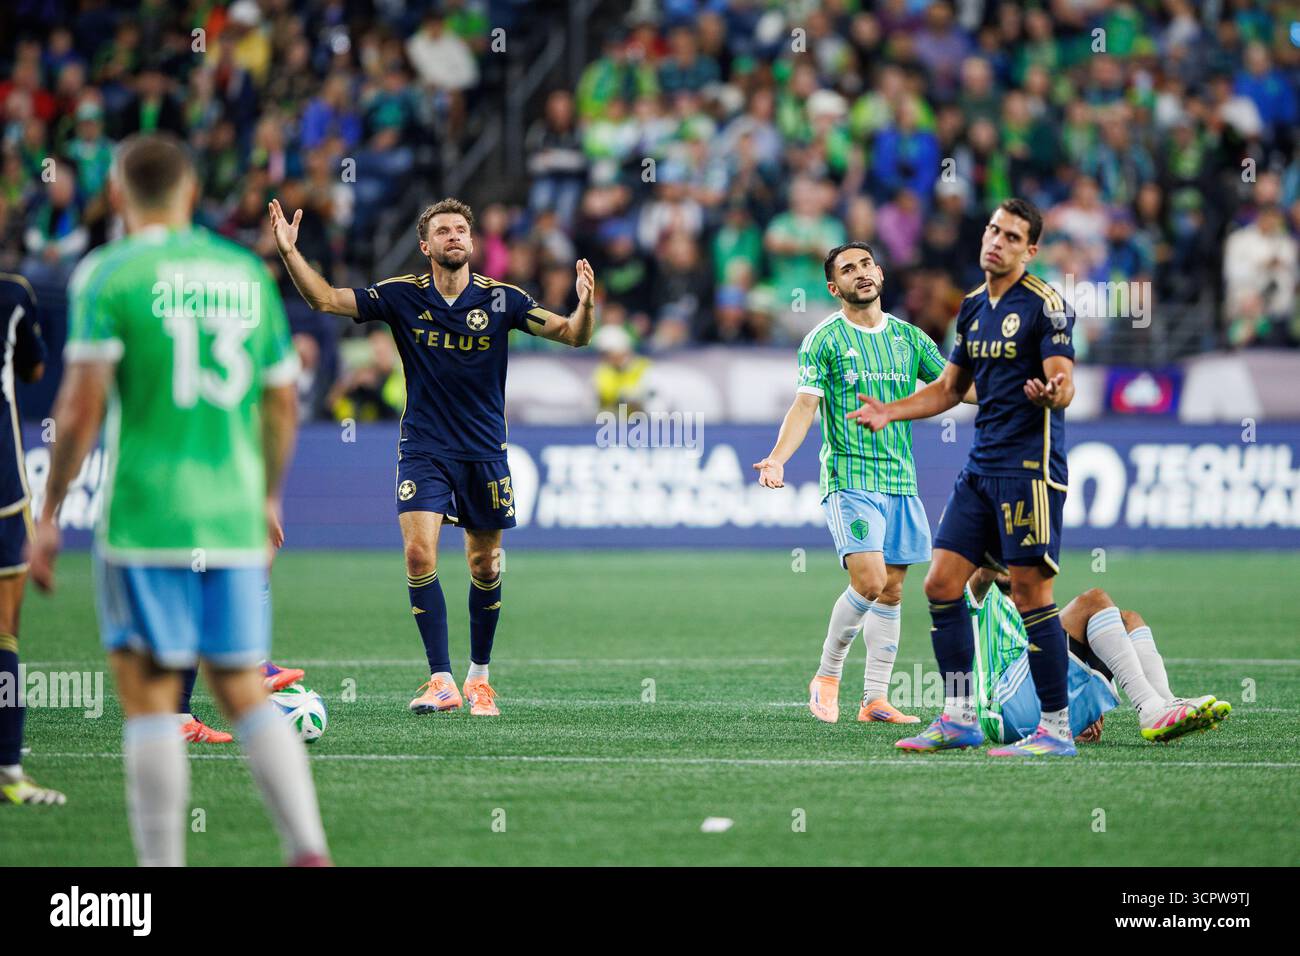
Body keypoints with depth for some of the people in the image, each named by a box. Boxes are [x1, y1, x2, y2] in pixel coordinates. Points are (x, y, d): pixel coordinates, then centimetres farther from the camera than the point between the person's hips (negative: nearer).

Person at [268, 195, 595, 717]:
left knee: (485, 565, 8)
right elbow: (326, 299, -4)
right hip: (423, 451, -1)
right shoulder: (404, 296, -4)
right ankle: (441, 681, -13)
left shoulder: (500, 298, -4)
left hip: (485, 453, 1)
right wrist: (290, 252, -18)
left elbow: (571, 335, -6)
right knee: (419, 553, -17)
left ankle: (478, 677, 26)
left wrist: (585, 306, -27)